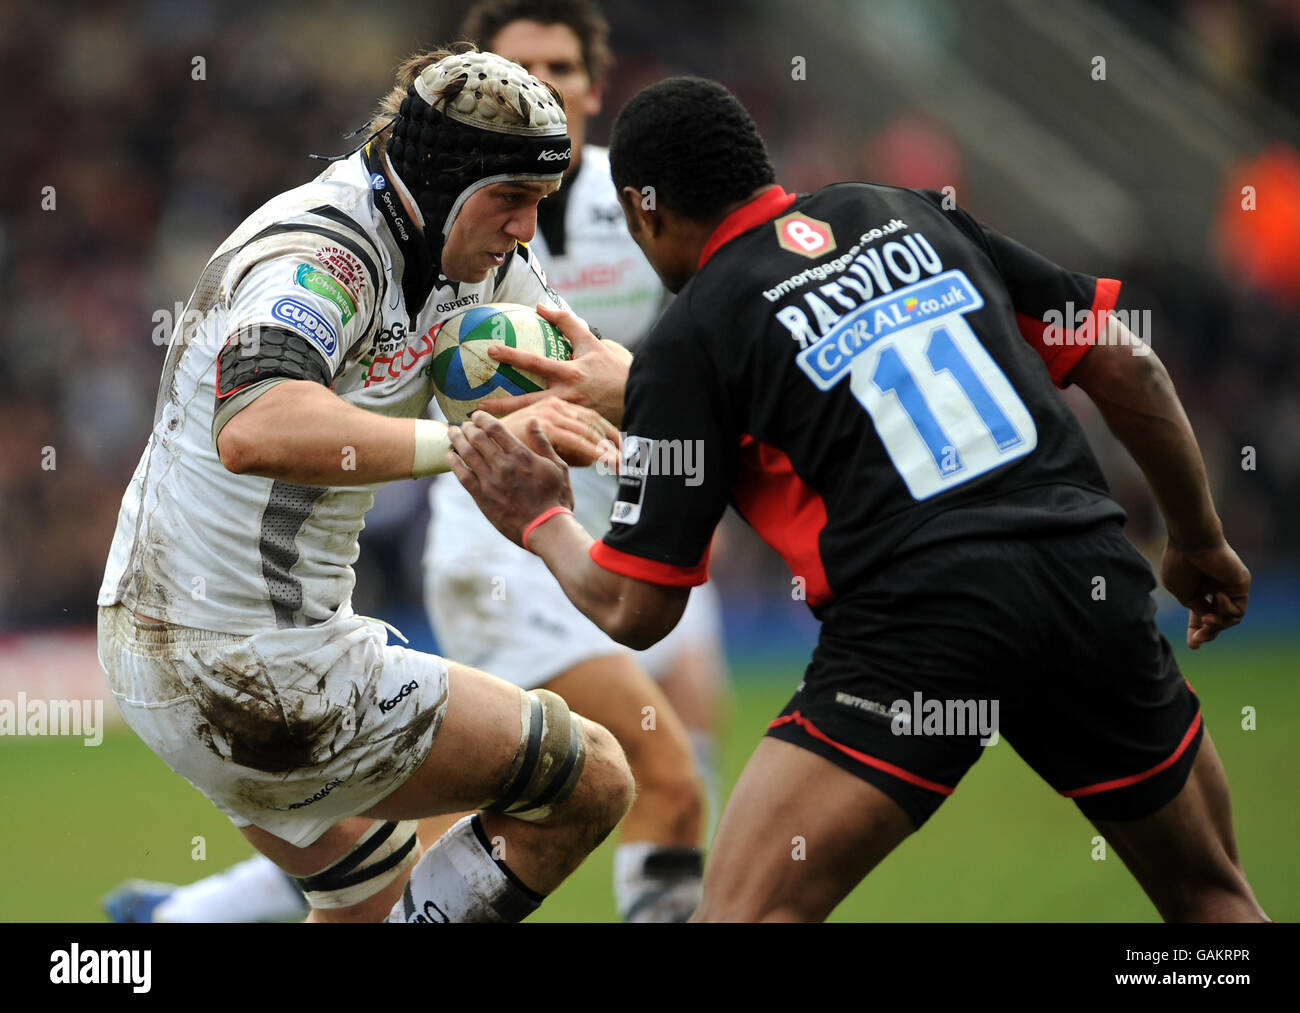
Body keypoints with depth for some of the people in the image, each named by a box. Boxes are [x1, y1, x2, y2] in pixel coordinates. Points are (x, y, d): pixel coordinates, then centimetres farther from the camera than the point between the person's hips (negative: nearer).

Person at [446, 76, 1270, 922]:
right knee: (1209, 895, 20)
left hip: (918, 619, -5)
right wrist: (1201, 542, 28)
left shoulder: (688, 343, 5)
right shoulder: (909, 214, 18)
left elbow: (634, 612, 6)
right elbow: (1124, 362, 17)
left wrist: (540, 521, 26)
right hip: (1093, 572, 5)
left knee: (745, 912, -2)